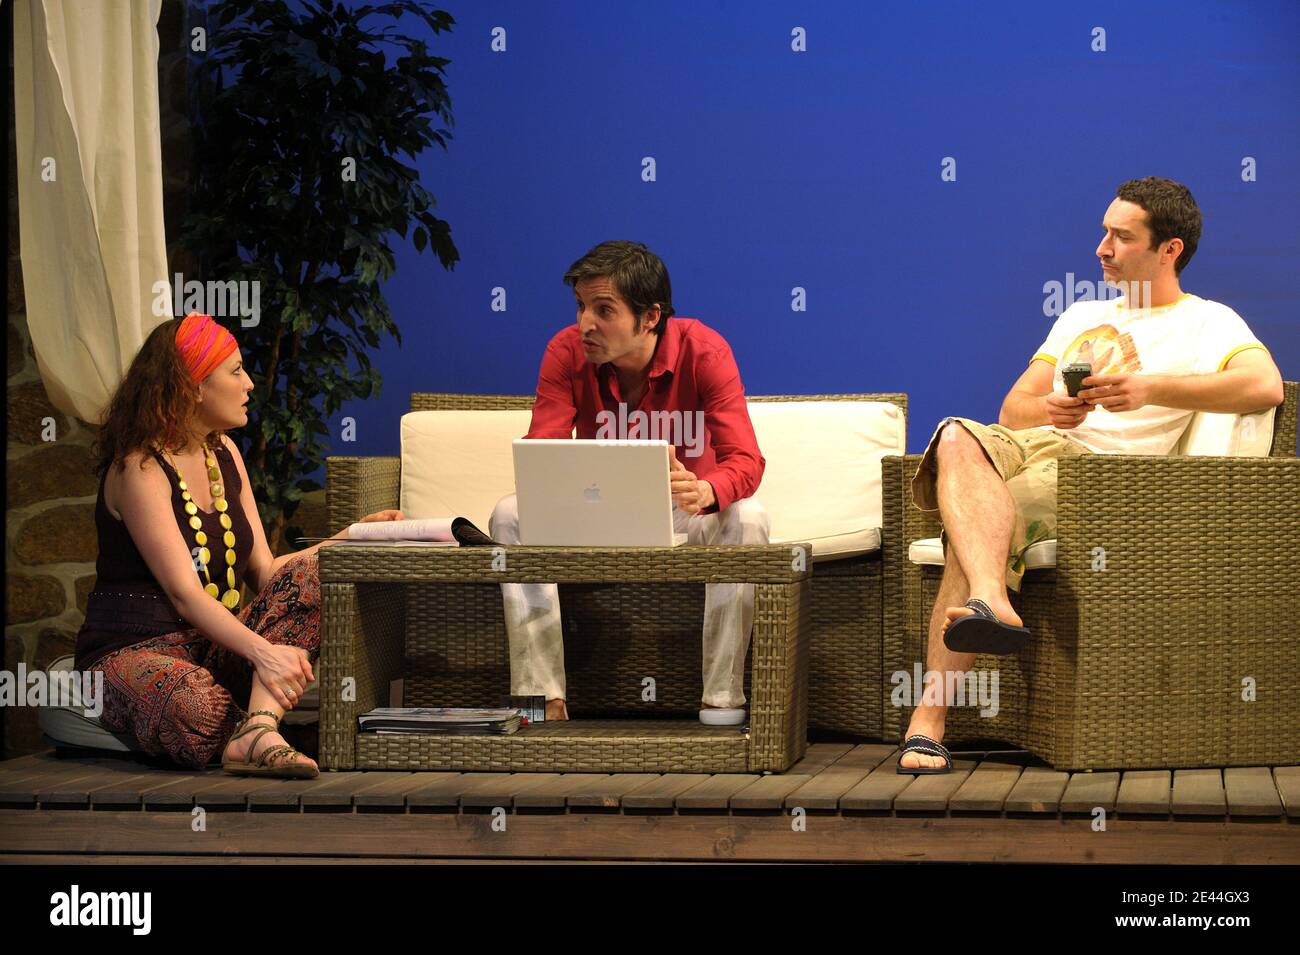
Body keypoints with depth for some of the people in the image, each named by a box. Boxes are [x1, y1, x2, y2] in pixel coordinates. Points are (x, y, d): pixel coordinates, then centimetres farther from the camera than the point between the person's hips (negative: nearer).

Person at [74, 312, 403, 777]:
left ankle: (256, 731, -34)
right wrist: (263, 651, -35)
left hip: (214, 642, 8)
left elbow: (265, 572, 11)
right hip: (134, 651, -8)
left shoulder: (223, 454, 14)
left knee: (313, 575, -17)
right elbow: (185, 594, -22)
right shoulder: (140, 469, -12)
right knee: (199, 712, -43)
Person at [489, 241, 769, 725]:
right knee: (511, 514, -24)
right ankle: (545, 700, -28)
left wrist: (704, 491, -53)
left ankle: (722, 699, -29)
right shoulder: (566, 353, -14)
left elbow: (745, 461, -29)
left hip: (685, 518, -2)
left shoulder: (703, 351, -20)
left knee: (747, 518, -33)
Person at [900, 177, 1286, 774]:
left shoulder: (1206, 322, 12)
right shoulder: (1082, 316, 33)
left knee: (968, 532, -34)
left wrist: (1150, 390, -19)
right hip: (1021, 444, 5)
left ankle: (929, 718, -40)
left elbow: (1266, 386, -10)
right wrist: (1049, 408, -3)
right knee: (956, 437, -34)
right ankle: (989, 601, -56)